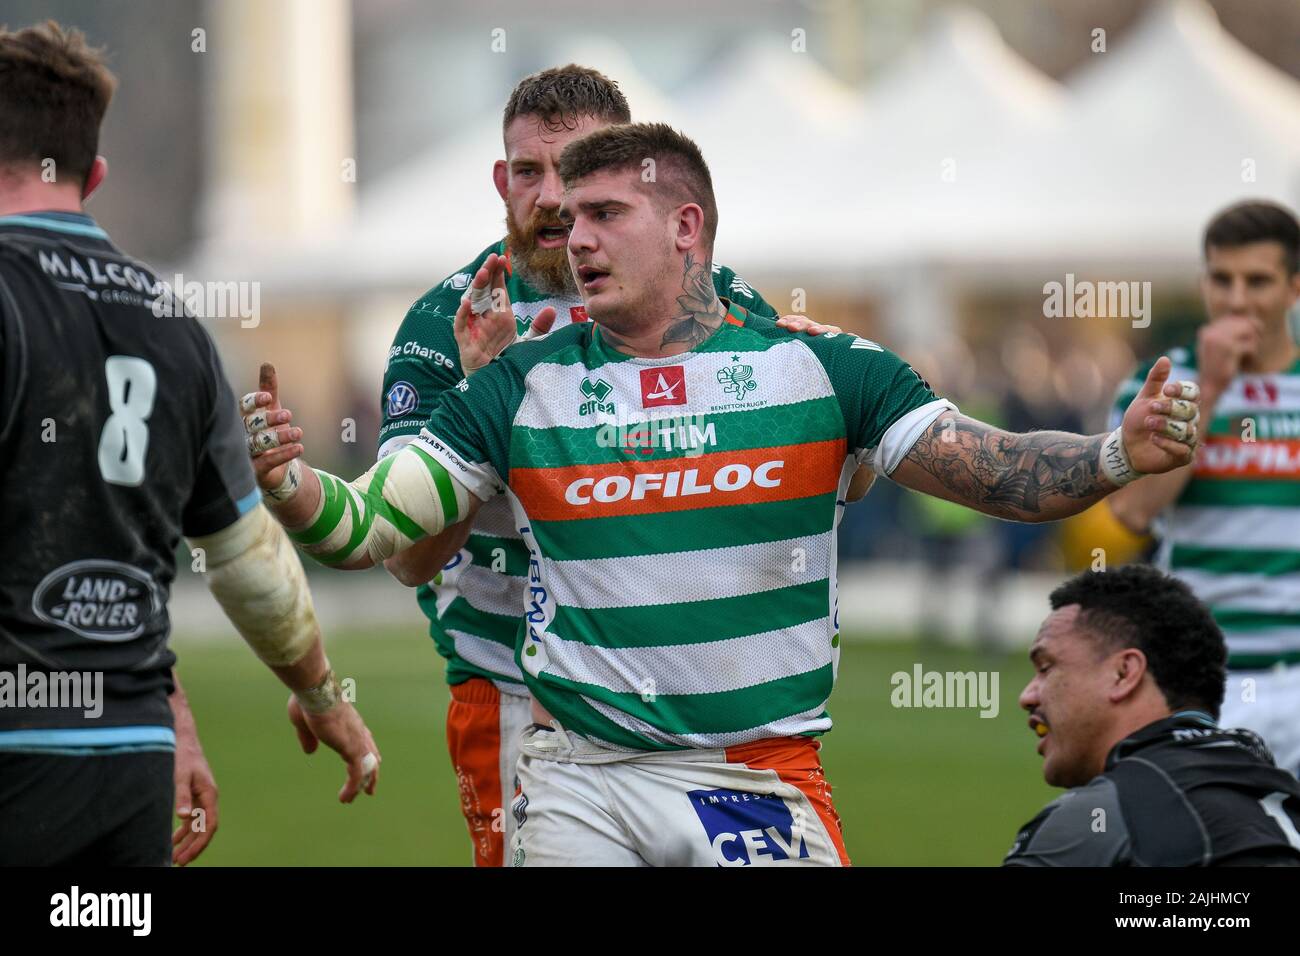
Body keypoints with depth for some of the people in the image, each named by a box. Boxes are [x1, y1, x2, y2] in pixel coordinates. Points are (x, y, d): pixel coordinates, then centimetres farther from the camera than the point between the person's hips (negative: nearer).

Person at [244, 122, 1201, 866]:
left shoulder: (822, 369, 1)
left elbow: (1000, 474, -2)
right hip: (579, 779, 1)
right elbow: (363, 527, 3)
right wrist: (284, 480, -18)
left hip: (762, 782, -1)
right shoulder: (521, 388, 4)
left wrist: (1118, 455, -20)